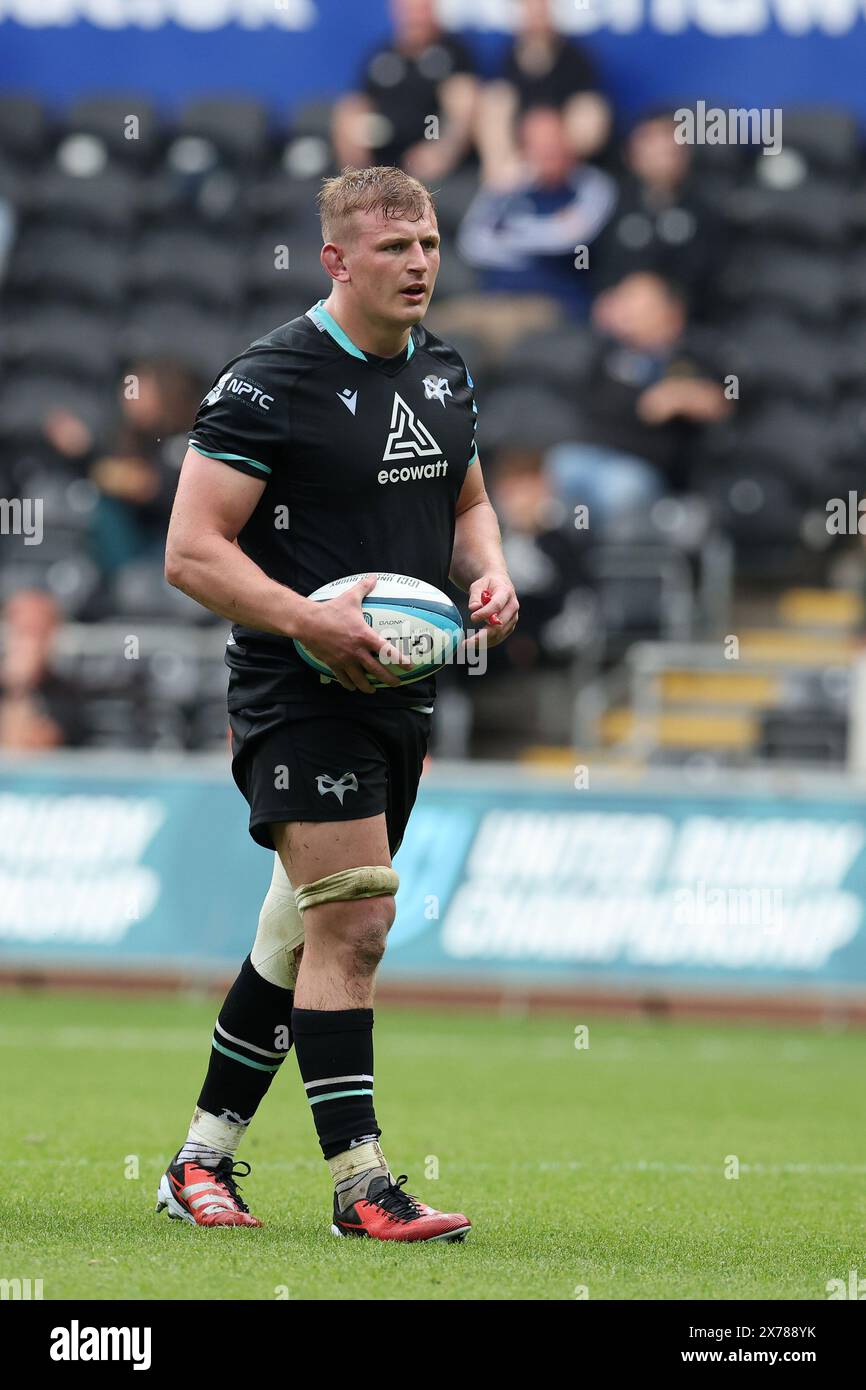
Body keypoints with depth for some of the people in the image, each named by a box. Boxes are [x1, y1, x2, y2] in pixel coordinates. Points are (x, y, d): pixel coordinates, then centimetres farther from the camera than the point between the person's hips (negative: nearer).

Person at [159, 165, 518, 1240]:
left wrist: (490, 578, 4)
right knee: (353, 921, -15)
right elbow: (192, 552, -15)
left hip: (399, 693, 8)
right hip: (297, 696, -8)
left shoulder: (443, 374, 11)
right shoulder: (267, 384, -13)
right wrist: (311, 620, -25)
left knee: (309, 929, 12)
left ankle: (203, 1158, 23)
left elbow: (467, 503, 26)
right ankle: (360, 1184, -11)